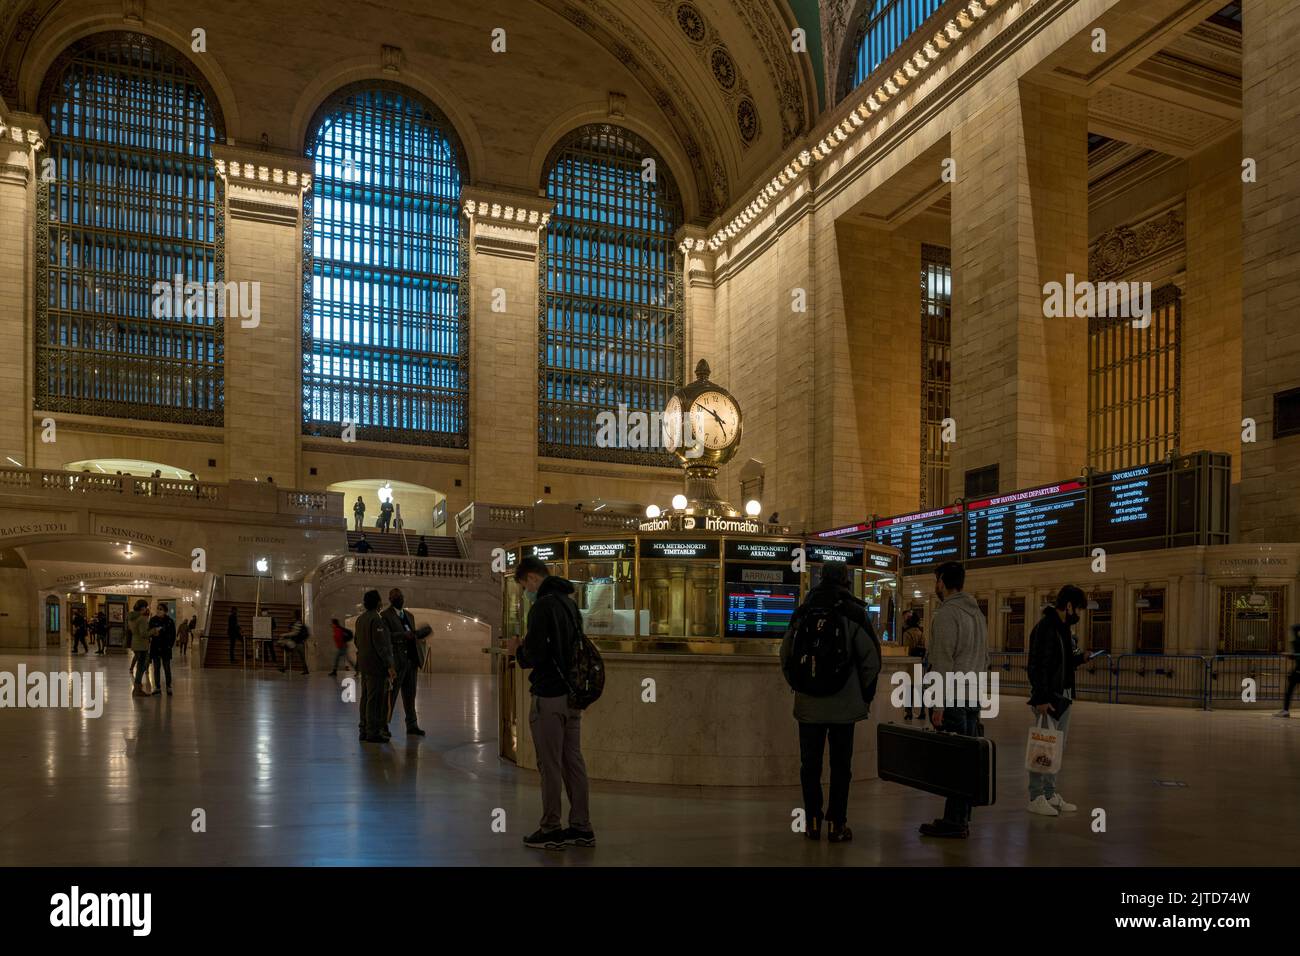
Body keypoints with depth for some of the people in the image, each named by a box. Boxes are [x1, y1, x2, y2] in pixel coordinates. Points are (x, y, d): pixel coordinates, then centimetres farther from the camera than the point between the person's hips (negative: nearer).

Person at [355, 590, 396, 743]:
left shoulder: (360, 619, 11)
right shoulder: (376, 619, -16)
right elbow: (380, 644, -20)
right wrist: (389, 666, -18)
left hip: (364, 663, 9)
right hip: (376, 664, -9)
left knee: (366, 698, 12)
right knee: (375, 699, -6)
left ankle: (364, 730, 16)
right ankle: (373, 733, -5)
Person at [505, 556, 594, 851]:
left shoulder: (542, 606, -16)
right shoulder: (570, 603, 12)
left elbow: (535, 657, -20)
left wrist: (517, 650, 0)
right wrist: (528, 645, 16)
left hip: (549, 696, -8)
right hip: (573, 694, 8)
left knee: (550, 765, 1)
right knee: (573, 761, 12)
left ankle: (551, 830, 9)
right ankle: (581, 827, 18)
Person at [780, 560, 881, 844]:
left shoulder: (803, 611, 2)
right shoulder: (853, 613, -7)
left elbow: (786, 653, 6)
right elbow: (870, 657, -7)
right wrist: (866, 694, 6)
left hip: (809, 703, 2)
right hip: (844, 704, -2)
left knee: (810, 764, 10)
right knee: (840, 765, 6)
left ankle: (812, 821, 14)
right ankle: (836, 824, 8)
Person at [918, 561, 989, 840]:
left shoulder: (946, 615, -14)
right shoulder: (978, 613, 15)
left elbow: (943, 662, -18)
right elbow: (984, 658, 18)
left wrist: (938, 706, -17)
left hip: (952, 697, -9)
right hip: (973, 696, 9)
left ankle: (954, 822, -2)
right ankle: (963, 817, 18)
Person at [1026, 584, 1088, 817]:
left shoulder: (1064, 627, 14)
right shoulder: (1045, 627, -16)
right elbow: (1038, 665, -20)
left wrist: (1081, 657, 6)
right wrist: (1041, 699, -23)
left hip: (1063, 697, 10)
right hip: (1048, 698, -10)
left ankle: (1050, 794, 23)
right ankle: (1036, 798, 3)